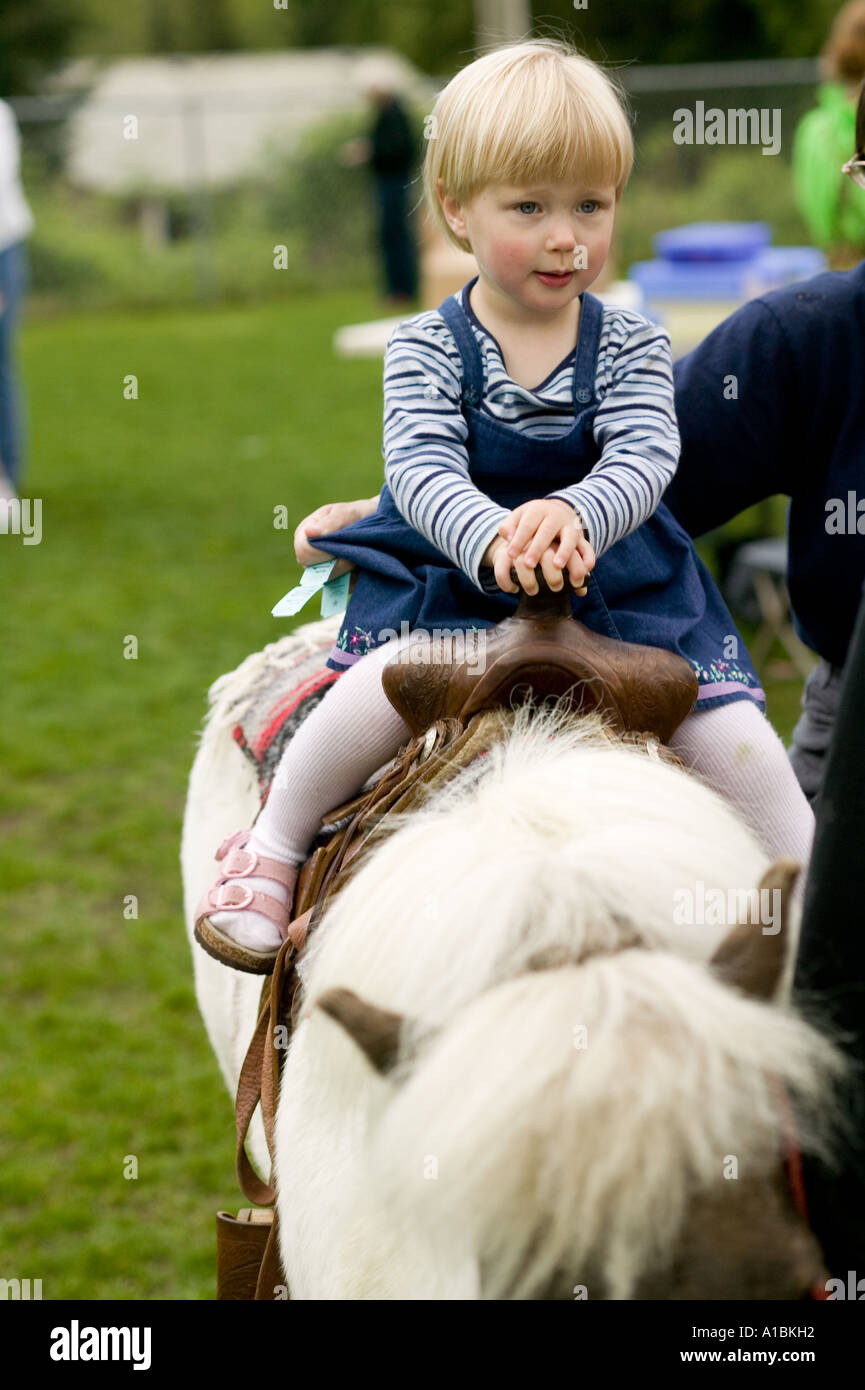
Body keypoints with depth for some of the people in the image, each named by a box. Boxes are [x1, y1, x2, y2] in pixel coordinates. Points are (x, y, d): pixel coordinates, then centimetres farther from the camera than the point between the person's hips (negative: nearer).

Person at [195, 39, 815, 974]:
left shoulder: (630, 347, 1)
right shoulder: (427, 351, -3)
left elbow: (644, 457, -15)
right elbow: (423, 472, -18)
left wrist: (573, 513, -39)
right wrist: (492, 538, -41)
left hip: (623, 586, 2)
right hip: (451, 583, -2)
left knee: (736, 740, -10)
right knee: (383, 688, -29)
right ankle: (273, 846, -10)